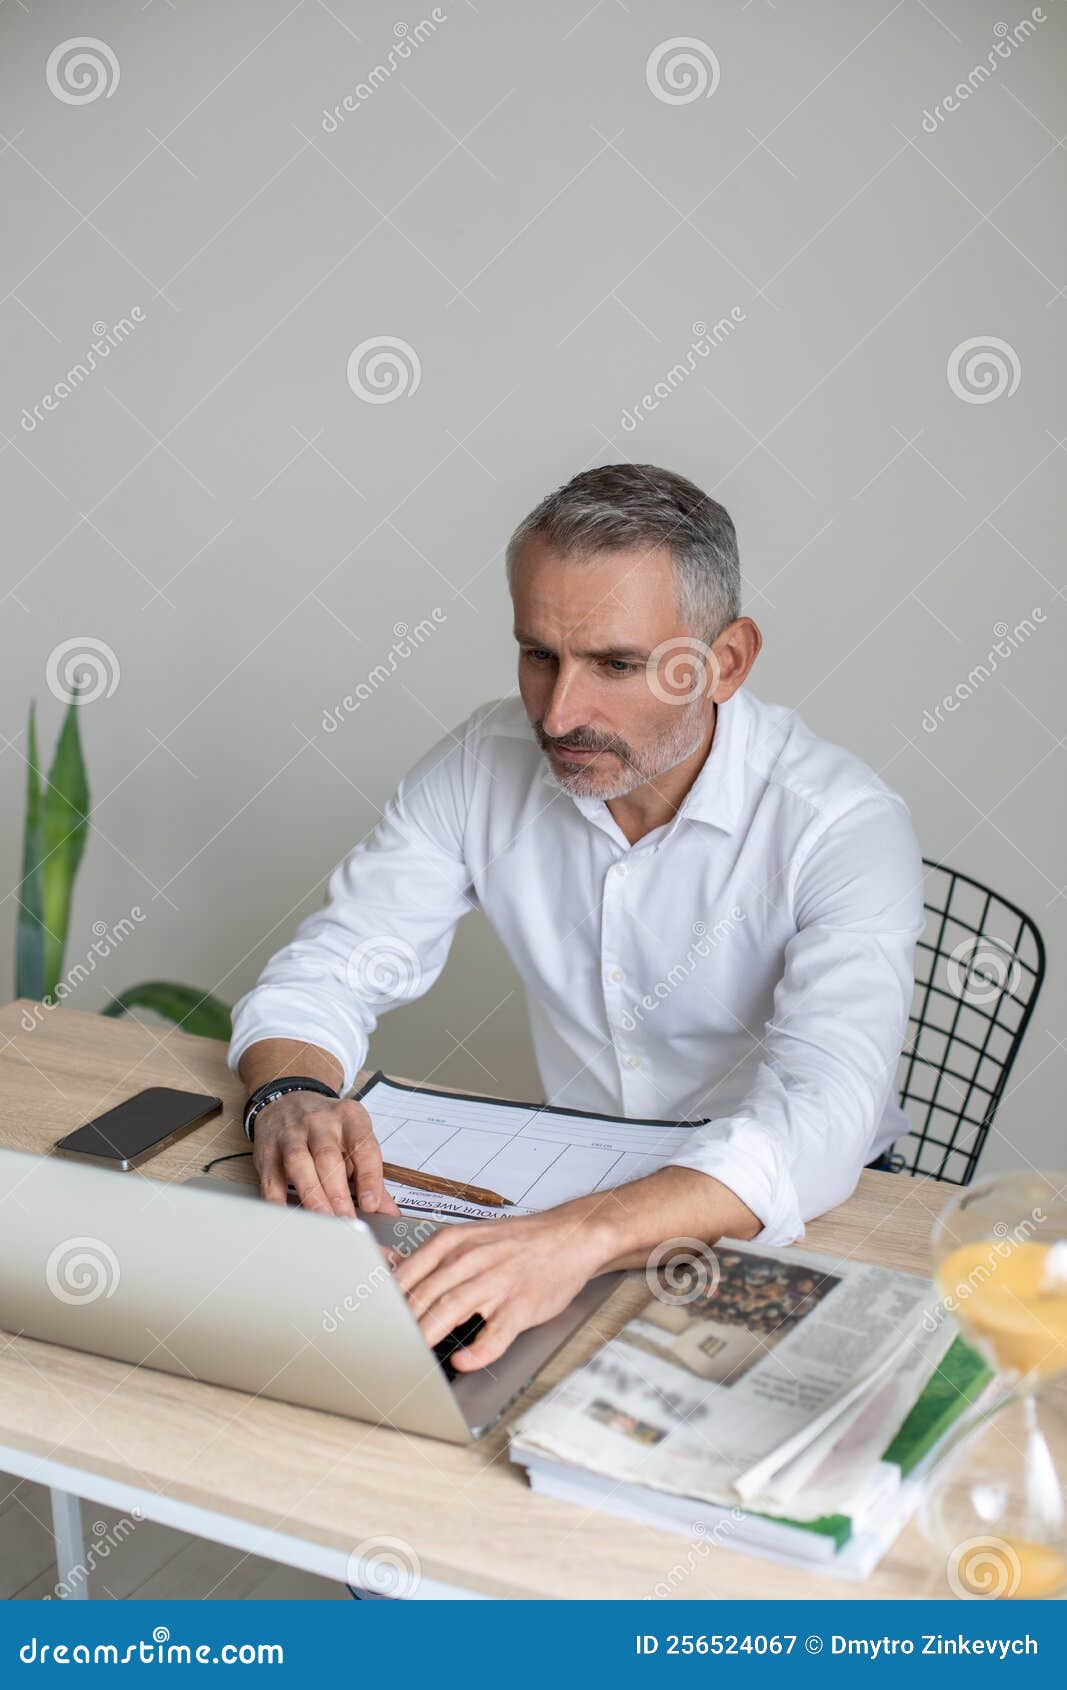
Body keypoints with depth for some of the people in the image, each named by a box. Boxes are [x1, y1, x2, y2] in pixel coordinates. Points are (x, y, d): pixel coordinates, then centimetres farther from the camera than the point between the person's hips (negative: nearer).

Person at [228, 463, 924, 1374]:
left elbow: (822, 1114, -35)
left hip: (784, 1225, -4)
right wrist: (290, 1095, -28)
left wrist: (584, 1235, -52)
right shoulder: (485, 763, -8)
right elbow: (325, 972, -4)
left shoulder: (845, 825, -22)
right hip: (569, 1188, 4)